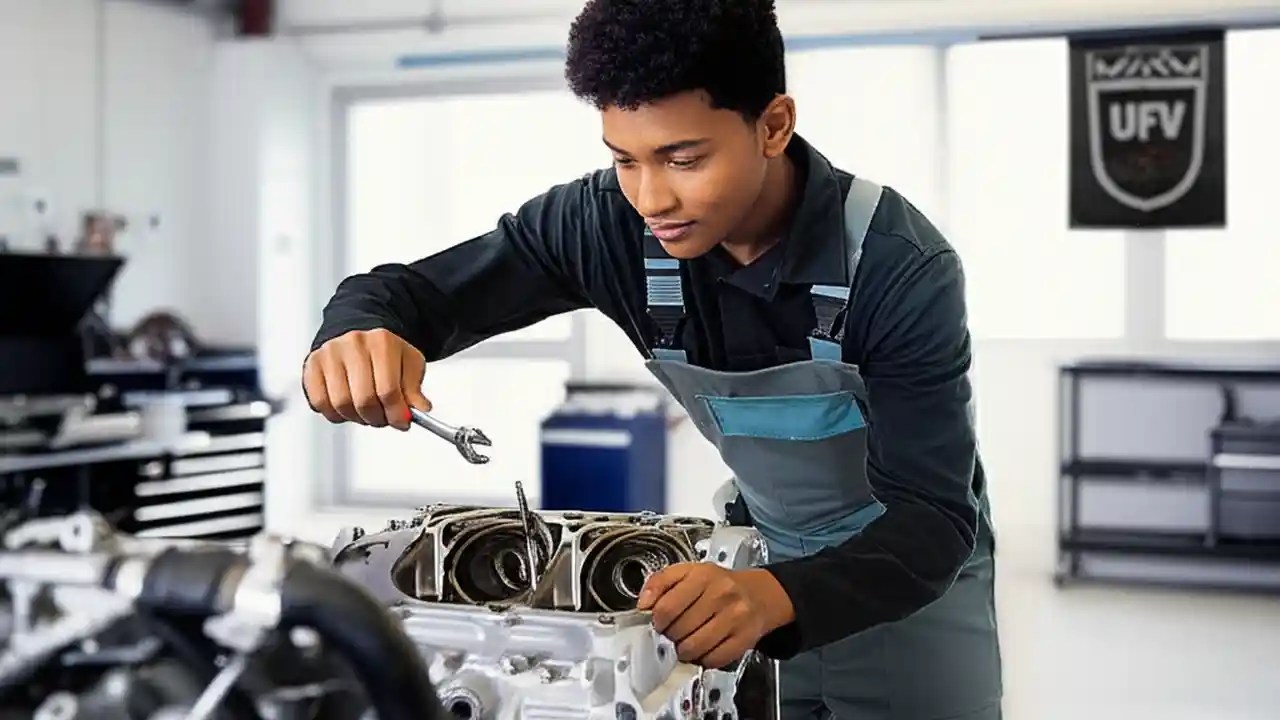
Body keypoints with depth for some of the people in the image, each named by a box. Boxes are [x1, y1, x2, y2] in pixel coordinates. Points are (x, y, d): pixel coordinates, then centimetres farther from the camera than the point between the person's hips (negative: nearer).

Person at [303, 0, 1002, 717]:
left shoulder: (900, 267, -30)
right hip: (761, 558, 3)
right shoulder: (610, 223, -21)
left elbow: (932, 517, -33)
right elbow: (404, 288, -14)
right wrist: (360, 336, -39)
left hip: (914, 570, -2)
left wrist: (776, 595, -53)